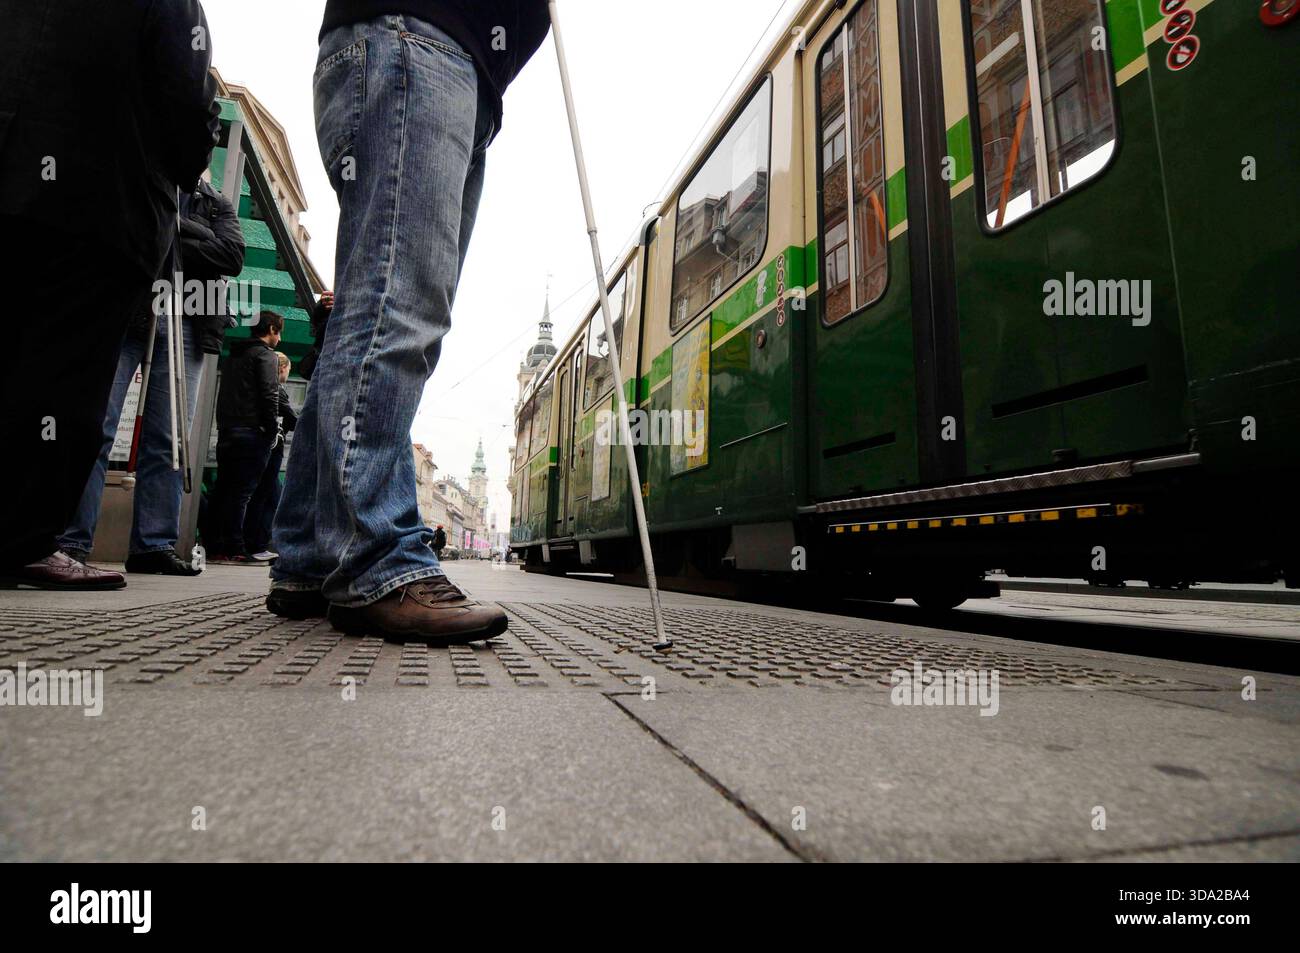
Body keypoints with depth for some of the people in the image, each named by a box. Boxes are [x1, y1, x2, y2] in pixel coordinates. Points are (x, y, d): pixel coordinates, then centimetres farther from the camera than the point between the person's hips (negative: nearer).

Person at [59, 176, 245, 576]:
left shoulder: (218, 204, 20)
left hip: (184, 322, 1)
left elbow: (232, 256, 2)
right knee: (97, 427, -9)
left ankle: (155, 544, 3)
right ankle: (72, 541, -6)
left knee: (167, 439, -1)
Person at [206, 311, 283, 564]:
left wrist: (224, 426, 19)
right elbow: (269, 395, -14)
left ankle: (214, 547, 11)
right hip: (252, 432, -8)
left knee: (222, 489, 9)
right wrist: (273, 429, -9)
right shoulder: (266, 354, -4)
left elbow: (225, 393, 21)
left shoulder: (234, 355, 23)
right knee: (242, 491, -8)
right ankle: (234, 549, -7)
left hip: (226, 430, 8)